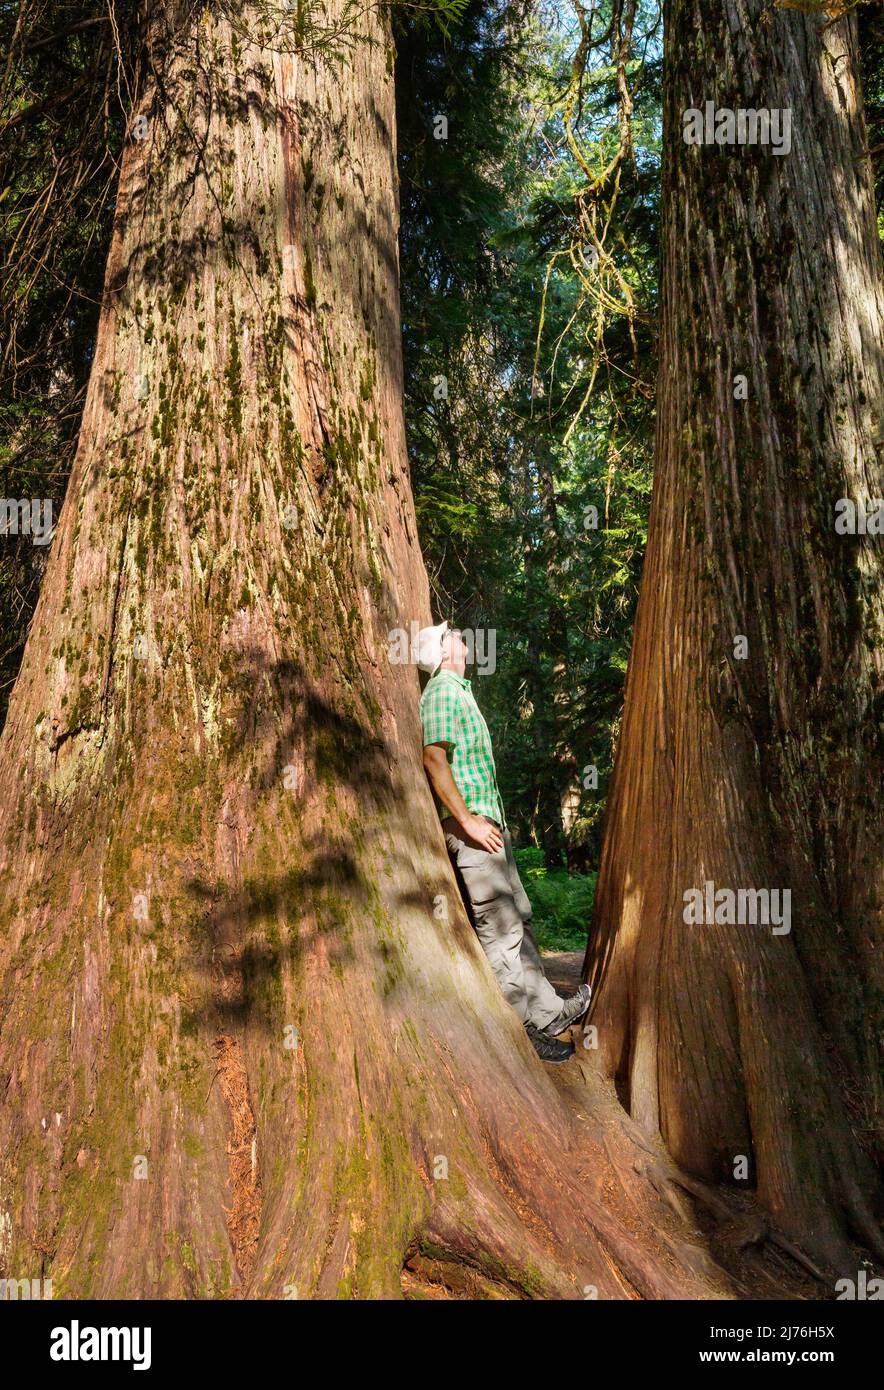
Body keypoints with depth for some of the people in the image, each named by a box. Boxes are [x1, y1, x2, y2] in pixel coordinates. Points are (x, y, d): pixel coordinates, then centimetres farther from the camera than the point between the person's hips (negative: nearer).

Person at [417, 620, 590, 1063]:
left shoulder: (457, 691, 21)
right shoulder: (443, 691, -10)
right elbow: (434, 758, -22)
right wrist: (468, 821, -22)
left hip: (488, 819, 11)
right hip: (471, 824, -11)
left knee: (517, 917, 13)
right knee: (499, 928, -6)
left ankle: (551, 1010, 21)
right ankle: (532, 1026, 0)